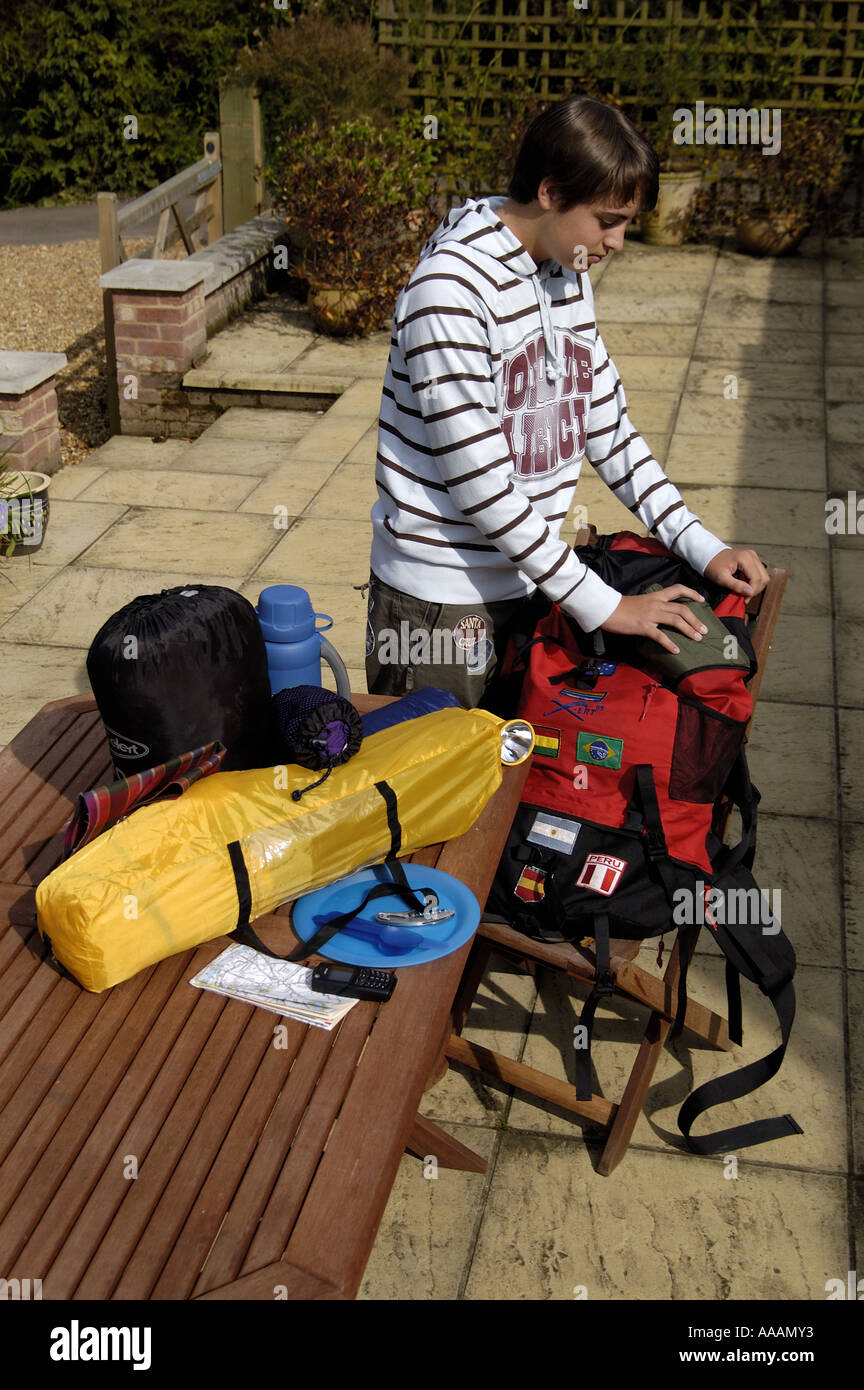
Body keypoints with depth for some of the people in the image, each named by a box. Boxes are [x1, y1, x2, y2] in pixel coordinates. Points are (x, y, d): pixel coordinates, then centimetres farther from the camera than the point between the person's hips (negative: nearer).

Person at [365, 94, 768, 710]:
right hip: (442, 599, -7)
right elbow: (479, 482, -24)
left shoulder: (568, 277, 5)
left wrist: (700, 545, 3)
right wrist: (598, 603, -21)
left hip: (528, 579, 7)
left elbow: (609, 428, 11)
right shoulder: (450, 289, -21)